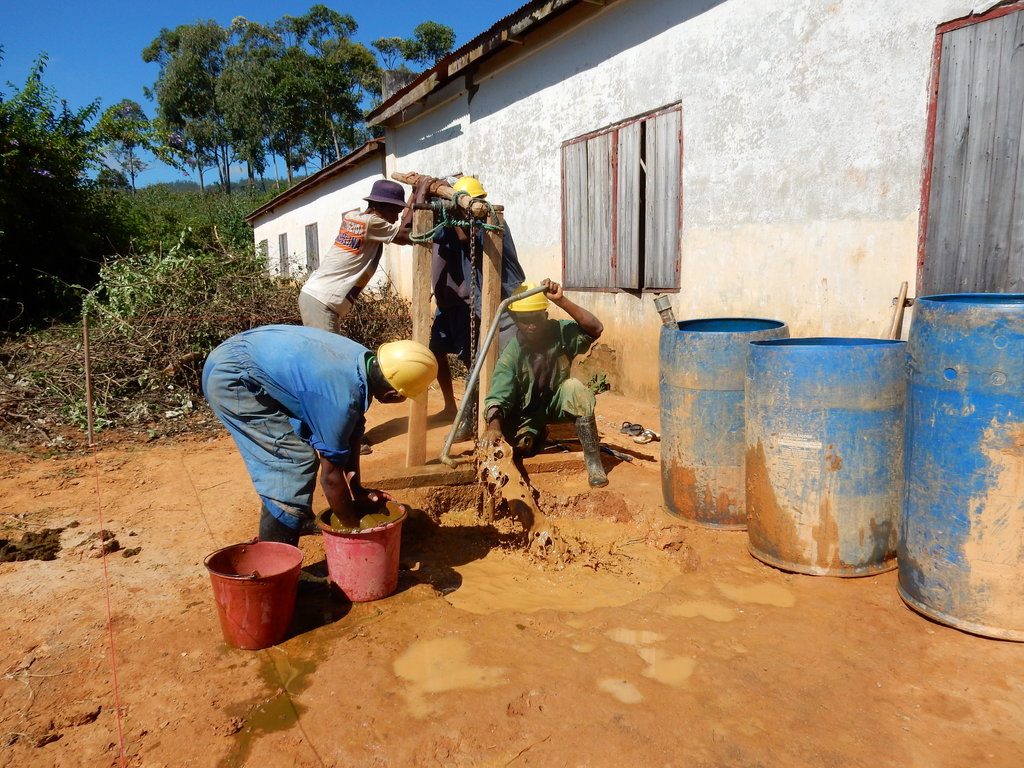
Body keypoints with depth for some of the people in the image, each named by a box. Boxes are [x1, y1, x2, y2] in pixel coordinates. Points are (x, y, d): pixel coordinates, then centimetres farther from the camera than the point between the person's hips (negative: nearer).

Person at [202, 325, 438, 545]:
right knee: (295, 461, -11)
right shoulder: (341, 398, -29)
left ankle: (299, 520, 36)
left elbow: (352, 434, 9)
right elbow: (331, 474, -19)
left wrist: (356, 488, 12)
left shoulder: (366, 360, -3)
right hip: (230, 378, -10)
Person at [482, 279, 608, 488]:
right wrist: (494, 426, -51)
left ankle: (593, 462, -25)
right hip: (525, 412, 0)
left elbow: (595, 329, -34)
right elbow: (497, 397, -30)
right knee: (521, 445, -26)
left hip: (556, 401, 0)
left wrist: (561, 301, -40)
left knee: (575, 388, -32)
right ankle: (539, 433, 17)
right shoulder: (510, 355, -22)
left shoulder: (560, 333, -18)